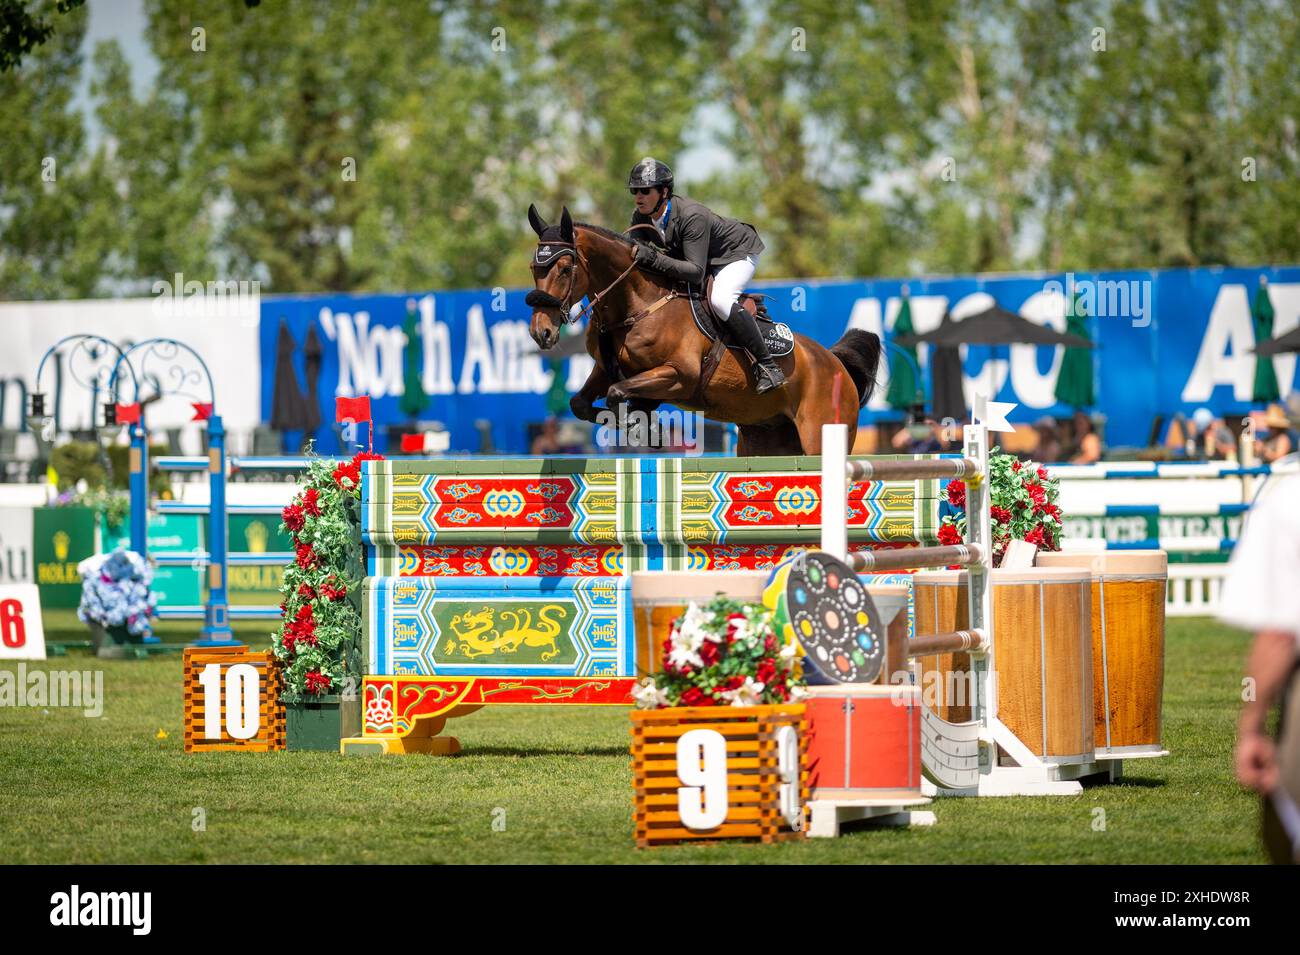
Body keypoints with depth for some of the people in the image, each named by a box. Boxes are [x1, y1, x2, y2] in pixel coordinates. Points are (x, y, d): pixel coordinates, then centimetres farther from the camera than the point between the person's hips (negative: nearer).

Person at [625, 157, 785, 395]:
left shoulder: (692, 215, -39)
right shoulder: (641, 217, -16)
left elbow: (696, 272, -42)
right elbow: (634, 255, -6)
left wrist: (654, 259, -51)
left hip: (737, 252, -9)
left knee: (720, 300, -34)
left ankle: (767, 366, -24)